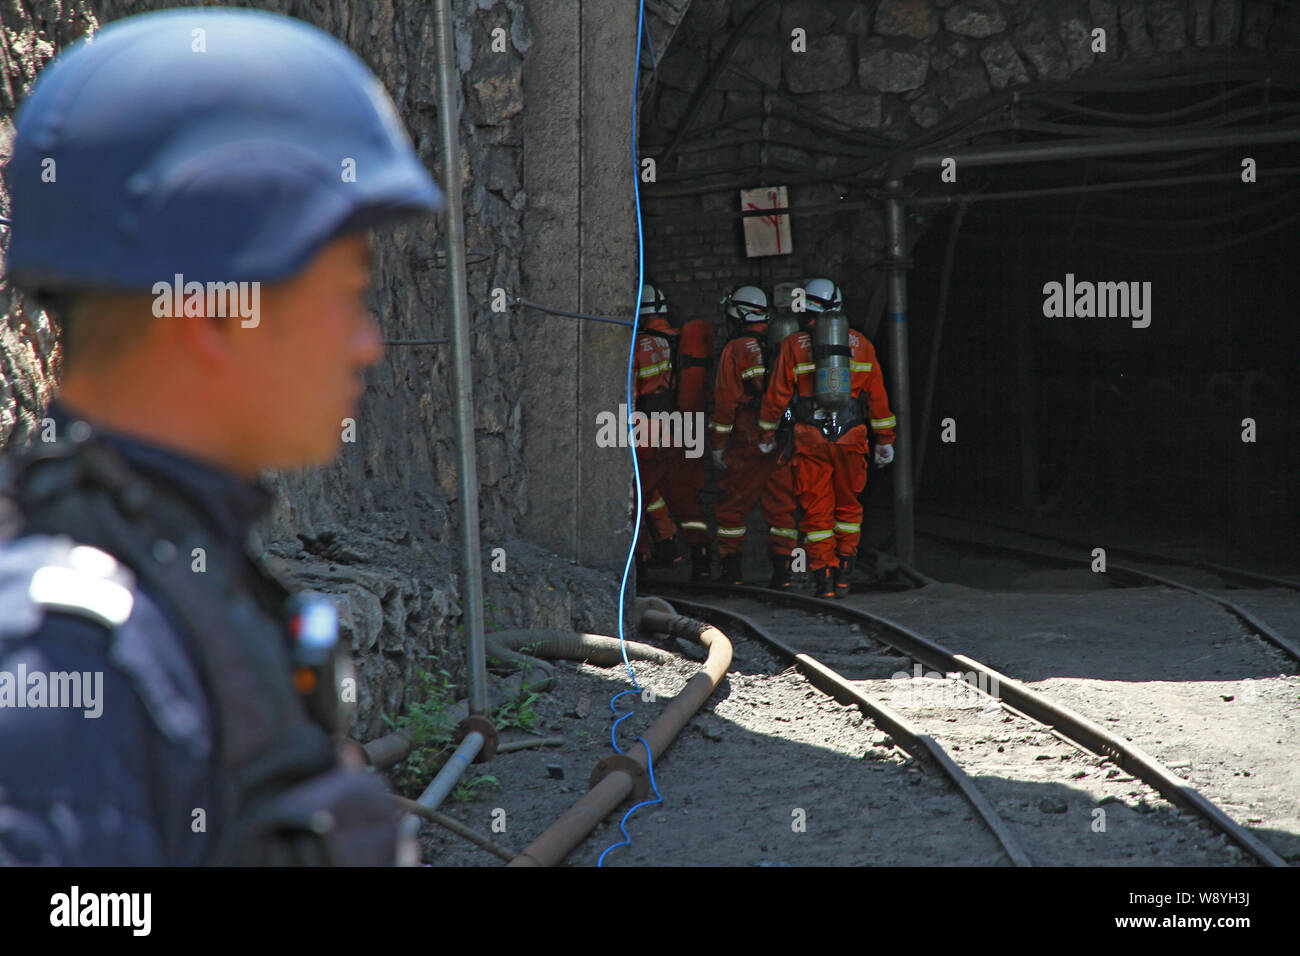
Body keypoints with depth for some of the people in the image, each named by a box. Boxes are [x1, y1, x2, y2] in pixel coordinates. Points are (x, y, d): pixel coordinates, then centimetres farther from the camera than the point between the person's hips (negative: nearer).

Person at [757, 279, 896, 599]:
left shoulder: (794, 345, 1)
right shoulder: (860, 344, 7)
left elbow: (777, 395, 3)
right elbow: (877, 396, 9)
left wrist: (767, 435, 16)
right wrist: (885, 440, 15)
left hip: (811, 437, -2)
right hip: (851, 436, 2)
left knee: (817, 509, 5)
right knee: (848, 504, 15)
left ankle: (824, 579, 3)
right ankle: (844, 573, 14)